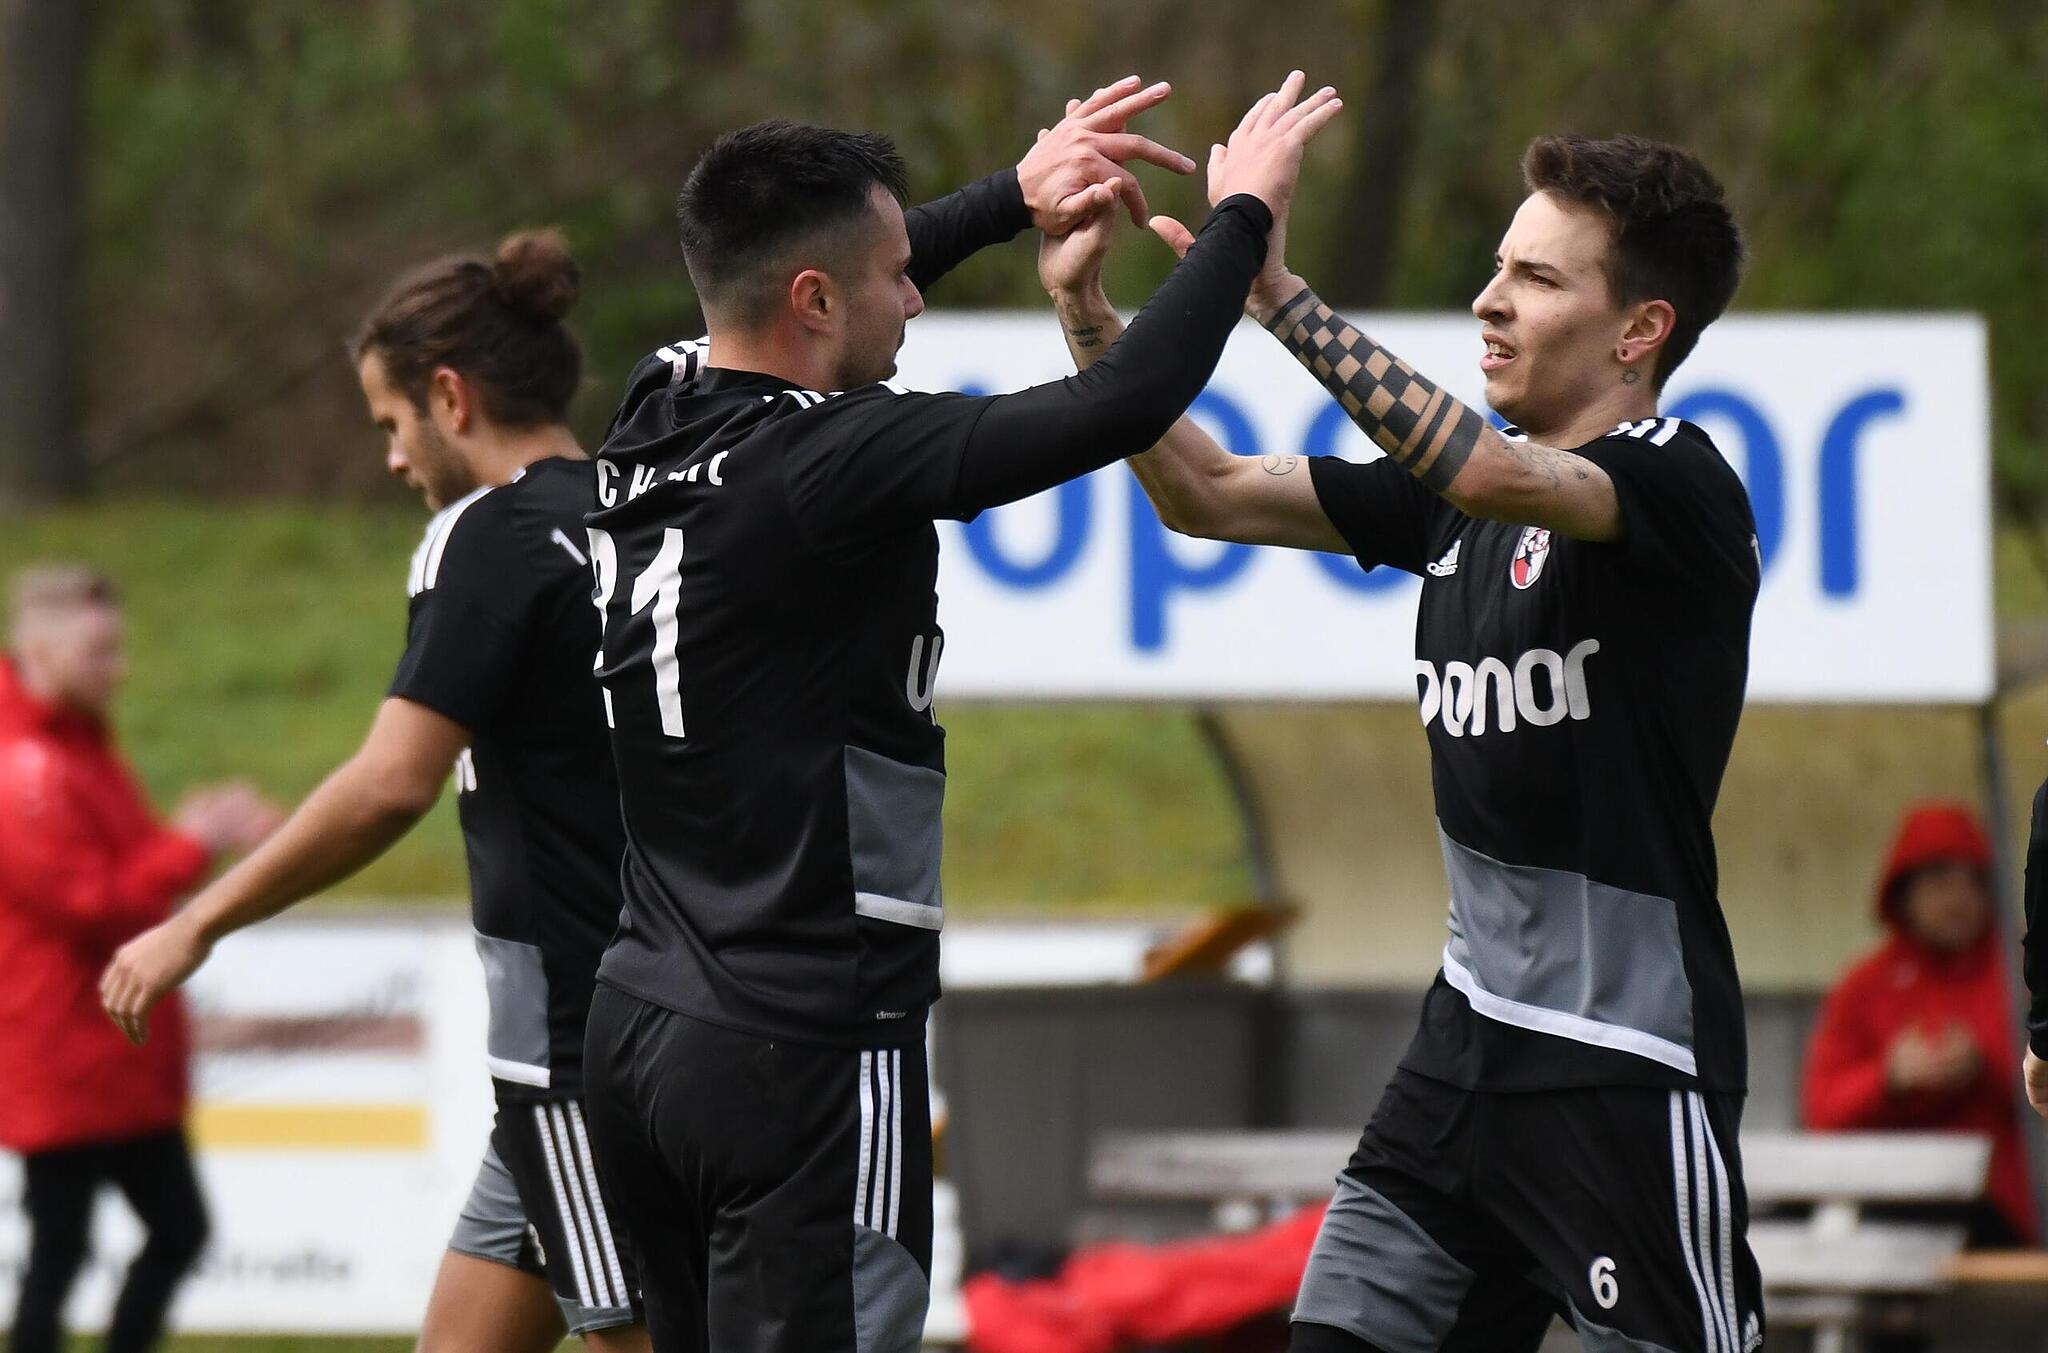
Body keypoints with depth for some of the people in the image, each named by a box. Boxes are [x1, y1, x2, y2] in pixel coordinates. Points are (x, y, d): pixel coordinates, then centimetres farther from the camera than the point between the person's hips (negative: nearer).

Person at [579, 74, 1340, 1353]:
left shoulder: (654, 421, 5)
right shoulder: (831, 457, -18)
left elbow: (802, 295, 27)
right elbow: (1128, 403, -18)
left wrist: (1018, 198, 31)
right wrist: (1244, 214, -3)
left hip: (641, 1022, 9)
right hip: (801, 1053, -9)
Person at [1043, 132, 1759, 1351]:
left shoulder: (1678, 484, -13)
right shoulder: (1453, 496, 11)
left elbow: (1488, 474, -32)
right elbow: (1212, 496, 13)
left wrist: (1275, 291, -32)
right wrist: (1089, 313, 0)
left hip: (1629, 1065, -8)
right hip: (1473, 1029, 8)